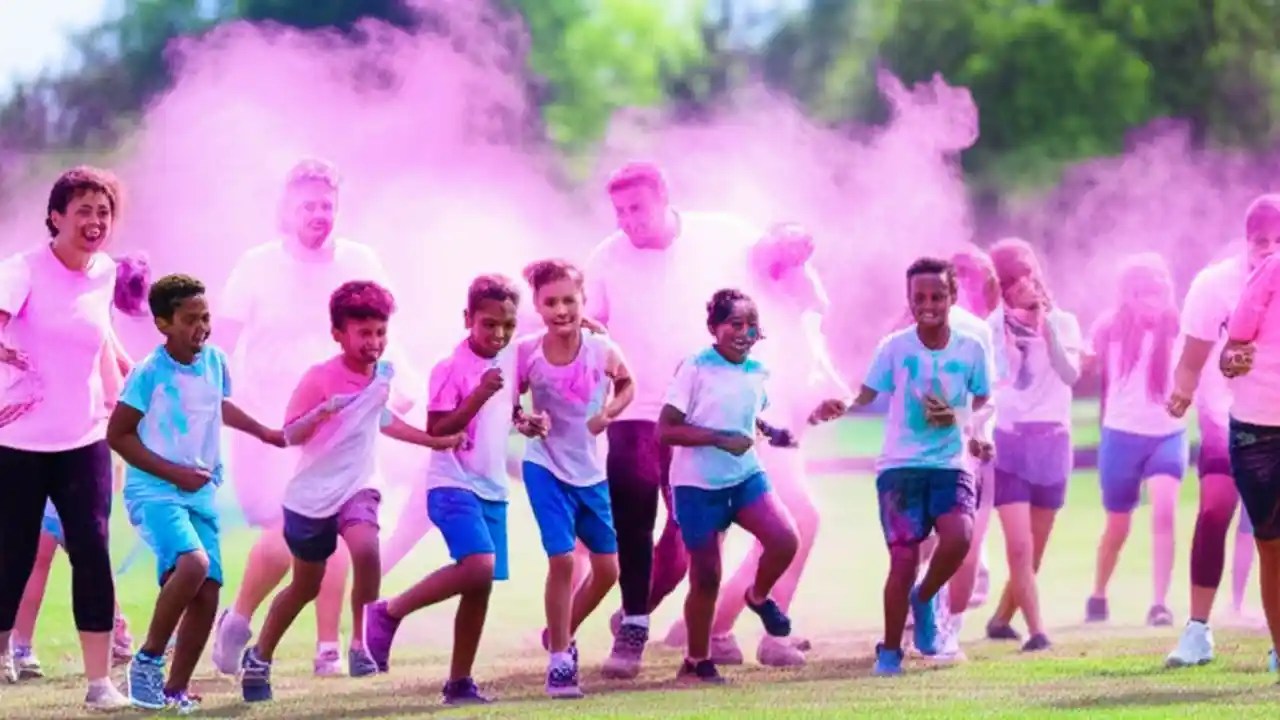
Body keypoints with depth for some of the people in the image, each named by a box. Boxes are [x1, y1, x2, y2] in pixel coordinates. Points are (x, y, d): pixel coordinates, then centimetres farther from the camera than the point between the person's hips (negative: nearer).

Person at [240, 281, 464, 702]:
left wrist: (435, 441, 17)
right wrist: (321, 412, -35)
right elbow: (290, 435, -15)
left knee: (366, 549, -29)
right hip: (312, 494, -3)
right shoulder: (319, 378, -18)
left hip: (358, 487, 3)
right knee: (306, 587, 12)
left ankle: (361, 643, -14)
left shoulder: (383, 374, -2)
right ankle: (259, 659, 35)